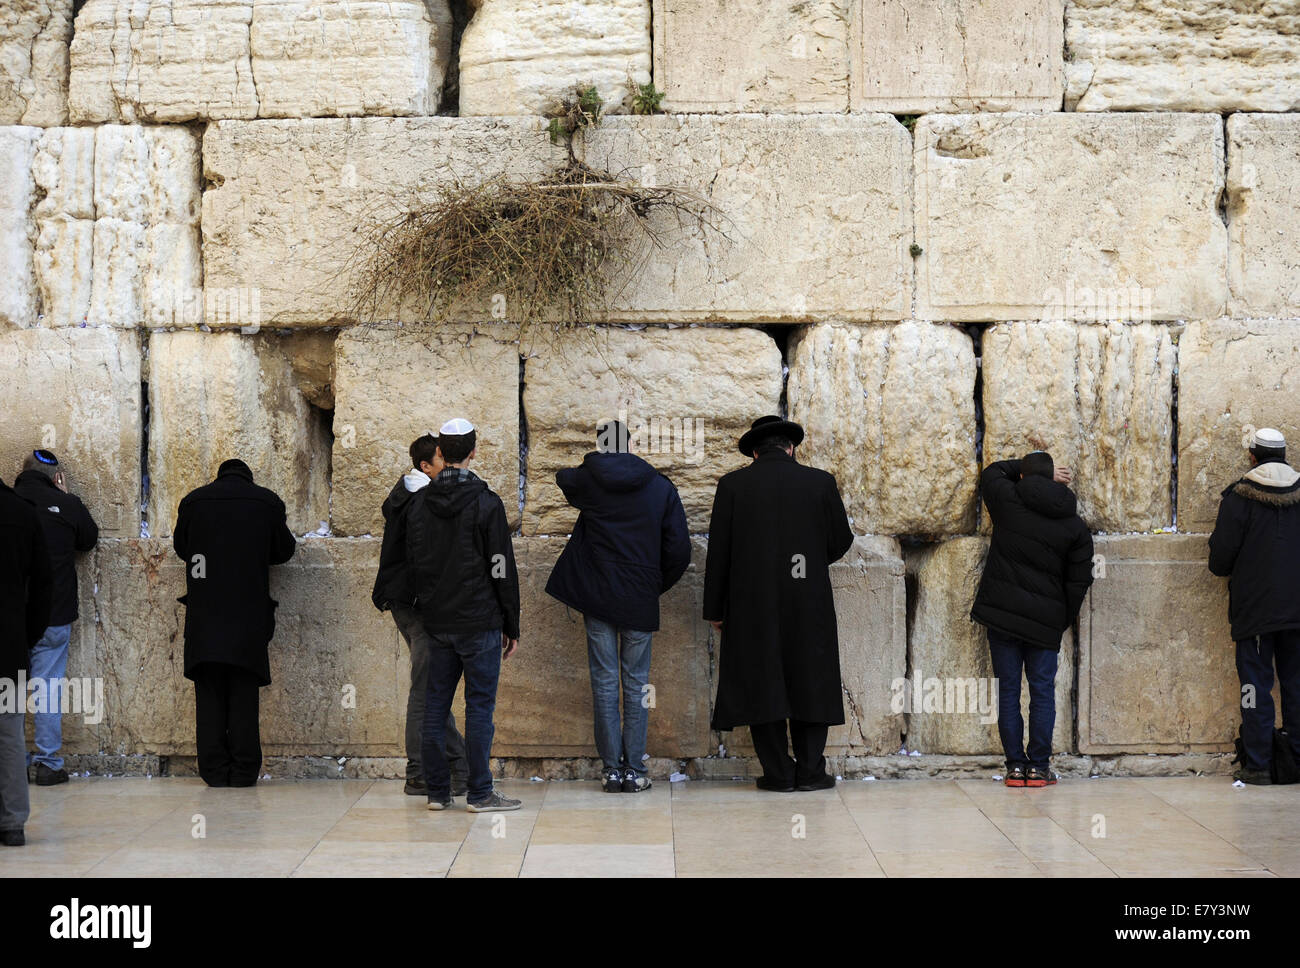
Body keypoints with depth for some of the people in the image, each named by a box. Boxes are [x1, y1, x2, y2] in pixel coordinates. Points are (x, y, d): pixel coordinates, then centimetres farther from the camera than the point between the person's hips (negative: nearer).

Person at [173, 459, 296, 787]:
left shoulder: (193, 501, 3)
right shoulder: (267, 502, 1)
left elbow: (181, 547, 14)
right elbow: (284, 550, 10)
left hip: (203, 615, 1)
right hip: (250, 614, -1)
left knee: (209, 695, 6)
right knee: (244, 694, 4)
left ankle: (215, 771, 3)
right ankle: (243, 771, 2)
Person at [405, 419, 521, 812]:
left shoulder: (418, 503, 6)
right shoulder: (486, 503, -9)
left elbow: (412, 562, 11)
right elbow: (502, 569, -7)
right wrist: (511, 626, -1)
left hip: (436, 622, 5)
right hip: (479, 622, -5)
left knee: (436, 704, 9)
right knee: (480, 705, -1)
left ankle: (437, 790, 11)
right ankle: (480, 793, -1)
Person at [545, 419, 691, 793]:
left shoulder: (587, 482, -1)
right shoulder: (660, 487, 0)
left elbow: (564, 477, 25)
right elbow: (679, 549, -1)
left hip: (596, 598, 0)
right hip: (640, 603, 0)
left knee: (605, 682, 4)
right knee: (636, 684, 7)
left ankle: (612, 769, 3)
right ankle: (634, 770, 4)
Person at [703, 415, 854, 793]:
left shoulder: (733, 485, -1)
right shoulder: (820, 482, 0)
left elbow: (718, 551, 0)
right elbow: (841, 541, 6)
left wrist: (715, 609, 6)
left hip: (752, 606, 0)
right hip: (809, 604, 0)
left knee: (762, 686, 5)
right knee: (810, 683, 8)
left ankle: (778, 772, 4)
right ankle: (810, 770, 7)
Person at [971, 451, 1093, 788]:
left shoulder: (1008, 499, -2)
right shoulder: (1075, 526, 4)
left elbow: (993, 471, 21)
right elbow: (1079, 581, 3)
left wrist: (1031, 472, 20)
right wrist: (1062, 623, 11)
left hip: (1002, 611, 0)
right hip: (1045, 621, 1)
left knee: (1008, 691, 5)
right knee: (1043, 692, 6)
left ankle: (1015, 766, 5)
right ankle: (1038, 767, 4)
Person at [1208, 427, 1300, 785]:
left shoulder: (1239, 497, -7)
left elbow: (1221, 557, -8)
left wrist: (1226, 570, 14)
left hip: (1254, 608, -3)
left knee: (1256, 682, 0)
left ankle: (1257, 764, -1)